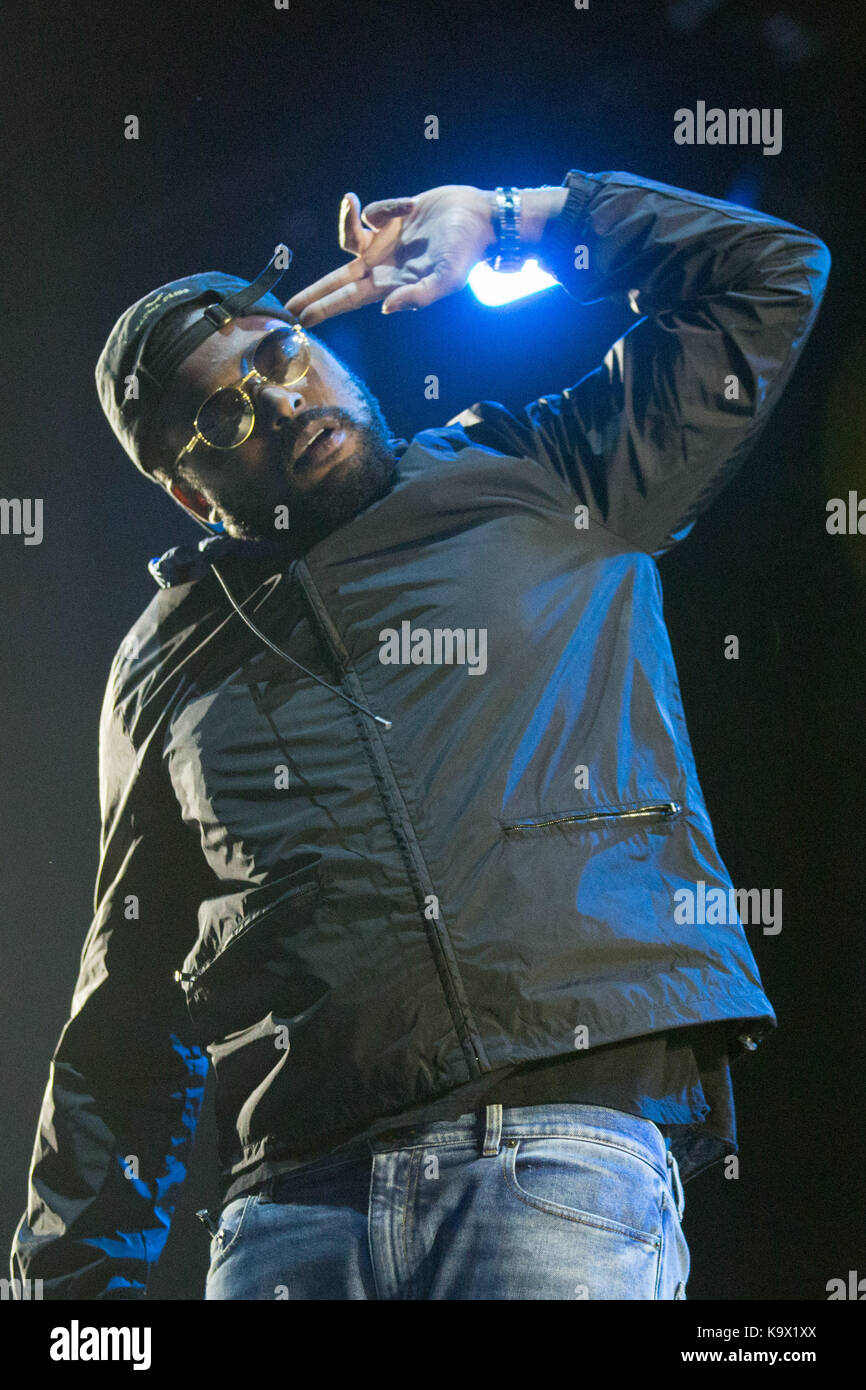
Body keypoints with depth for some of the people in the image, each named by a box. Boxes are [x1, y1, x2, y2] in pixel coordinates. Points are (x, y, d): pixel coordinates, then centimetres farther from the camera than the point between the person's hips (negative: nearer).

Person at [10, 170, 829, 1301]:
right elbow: (131, 1010, 20)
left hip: (566, 1160, -2)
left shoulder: (544, 490, 14)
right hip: (297, 1196, 3)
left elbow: (773, 276, 17)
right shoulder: (168, 666, 20)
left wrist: (499, 220, 16)